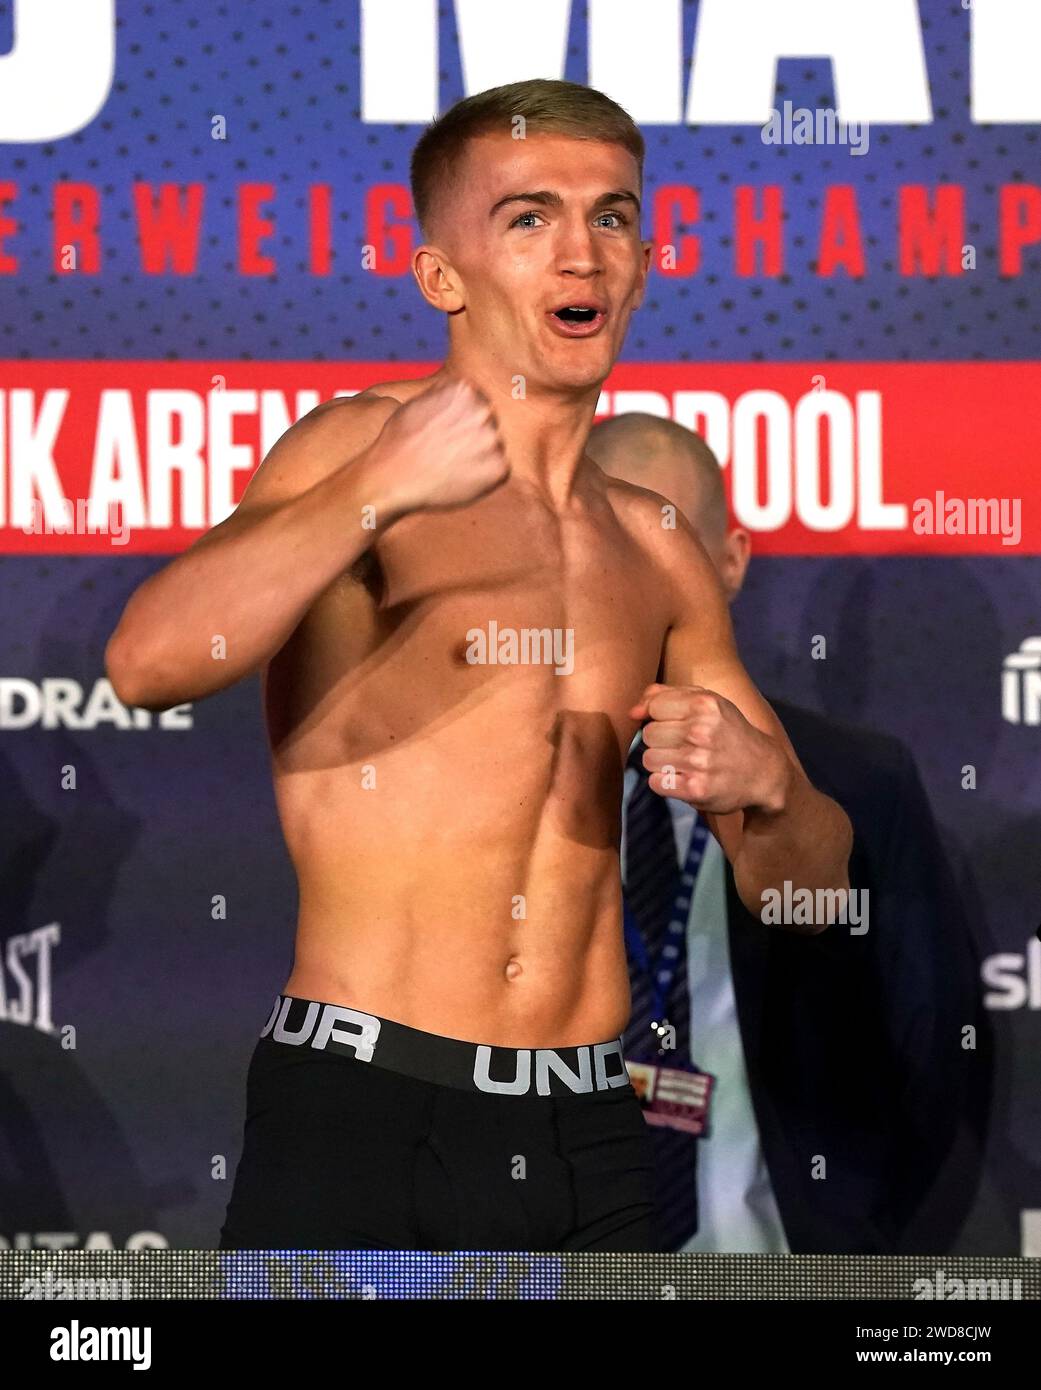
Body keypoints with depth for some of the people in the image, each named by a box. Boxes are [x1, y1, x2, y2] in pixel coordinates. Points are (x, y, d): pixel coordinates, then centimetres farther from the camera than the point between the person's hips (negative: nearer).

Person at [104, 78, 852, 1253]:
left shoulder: (656, 553, 13)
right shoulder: (361, 444, -2)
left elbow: (810, 886, 17)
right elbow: (147, 662, -20)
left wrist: (762, 781, -4)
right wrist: (375, 493, -29)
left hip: (591, 1149, 5)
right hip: (360, 1114, -5)